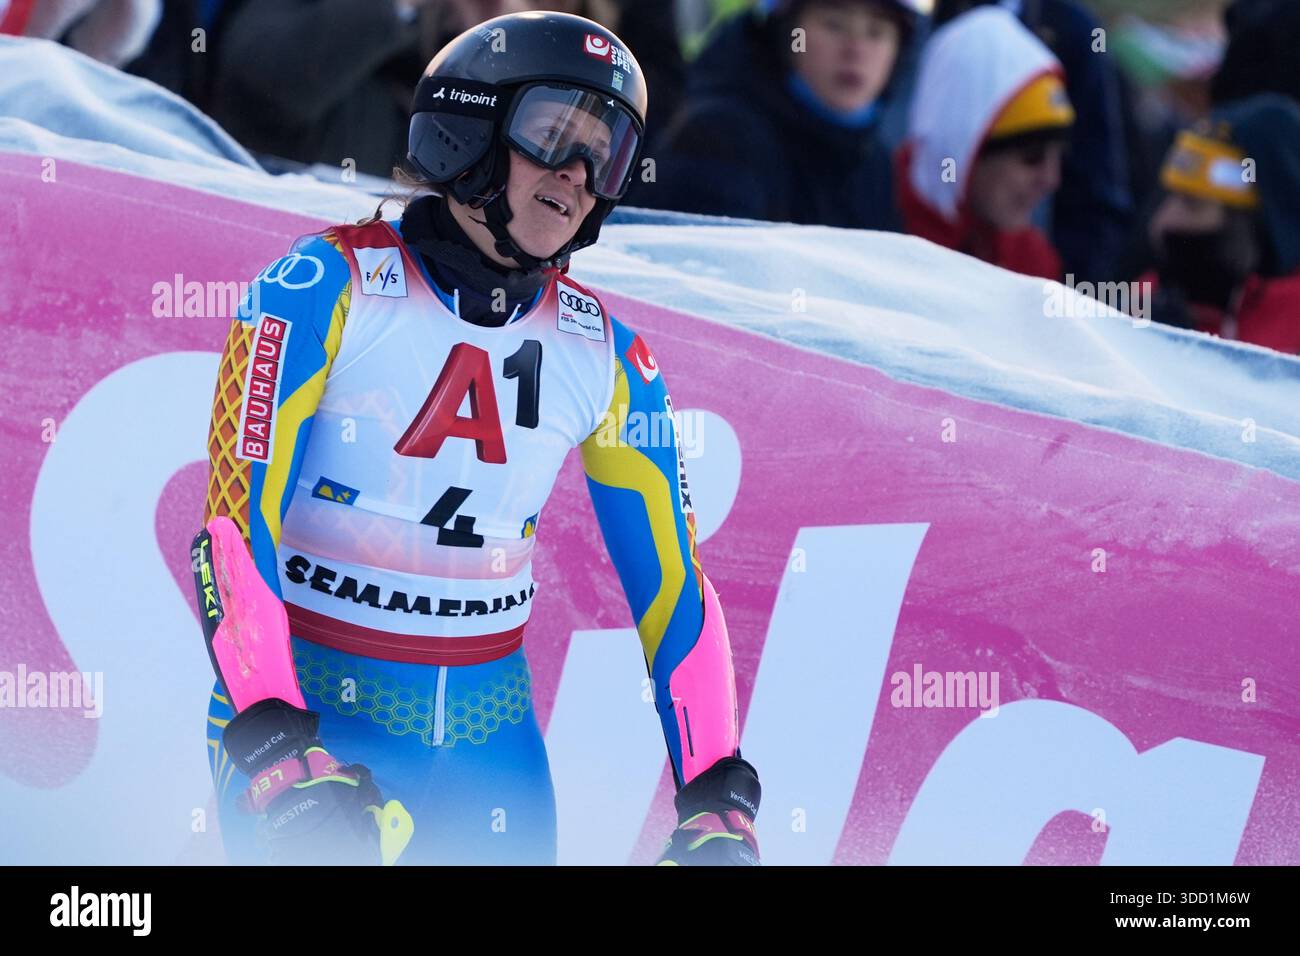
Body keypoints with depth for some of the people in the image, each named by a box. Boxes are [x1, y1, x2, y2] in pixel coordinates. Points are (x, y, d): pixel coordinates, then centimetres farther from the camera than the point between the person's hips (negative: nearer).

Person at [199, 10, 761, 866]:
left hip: (490, 725, 5)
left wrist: (717, 802, -1)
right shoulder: (329, 289, -12)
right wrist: (275, 748, -27)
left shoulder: (606, 357, 3)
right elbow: (237, 518, -17)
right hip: (309, 710, -4)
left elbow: (671, 580, 7)